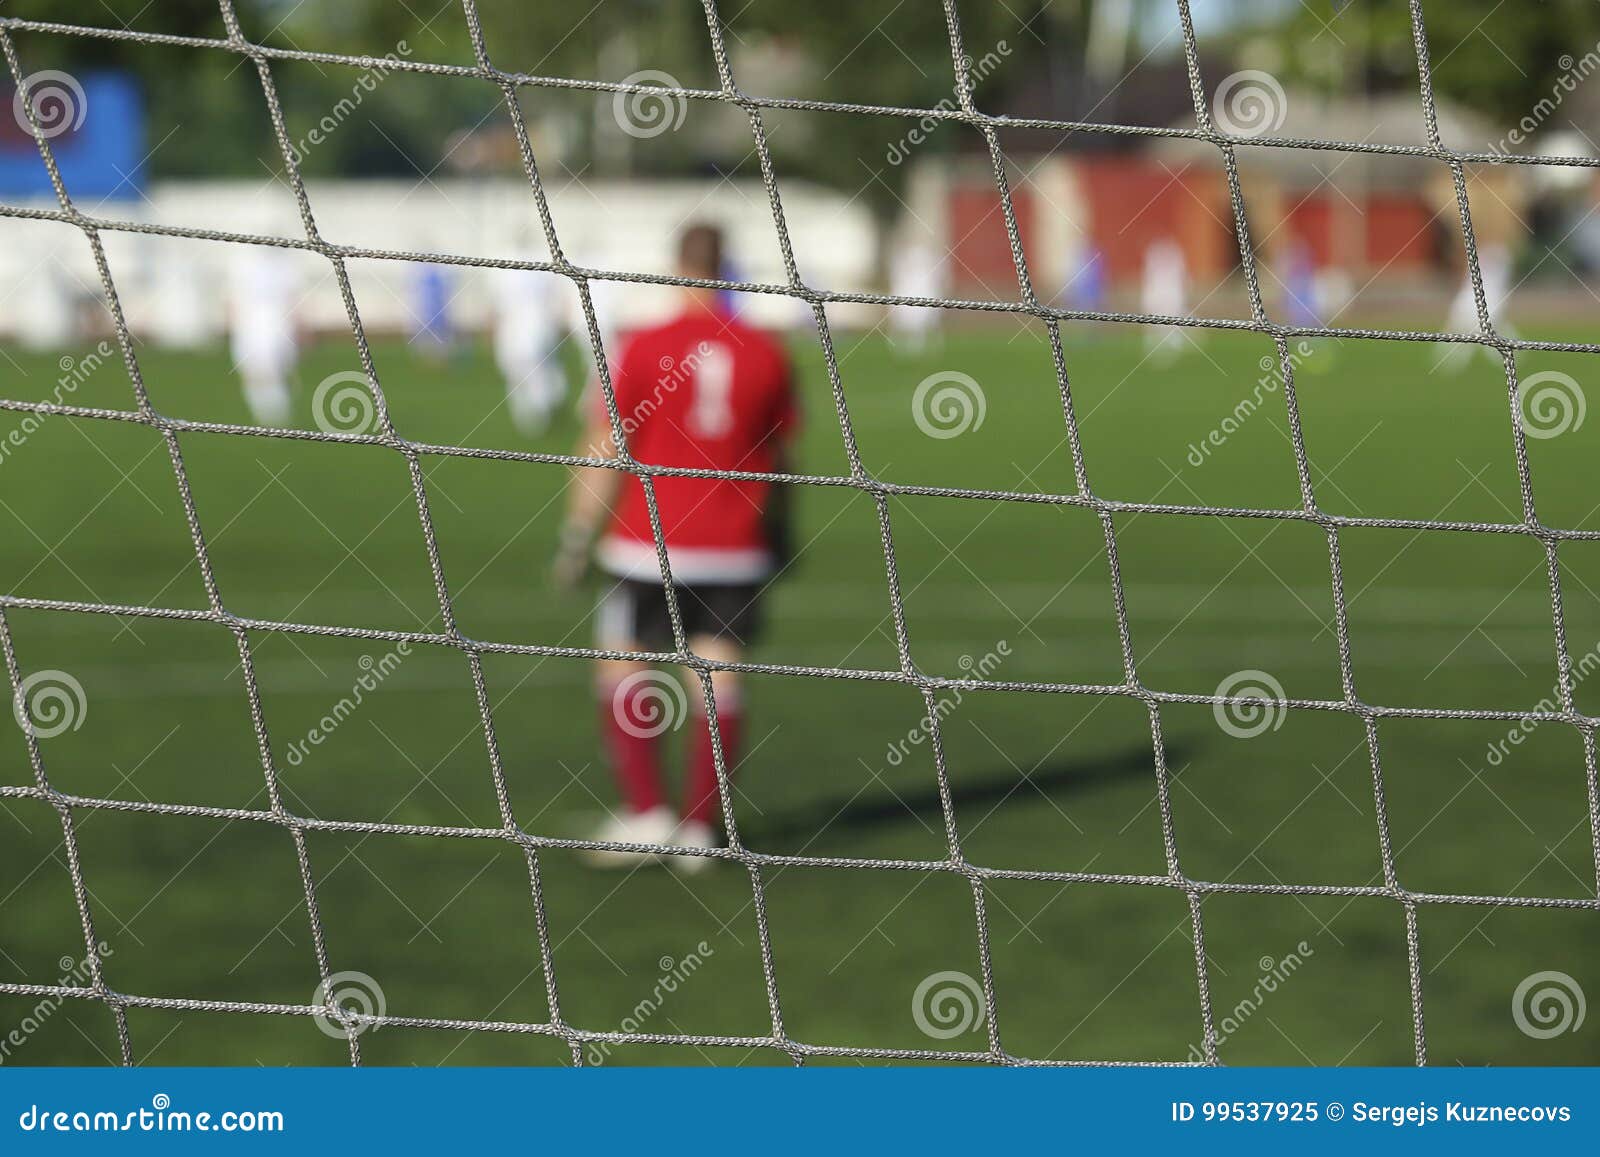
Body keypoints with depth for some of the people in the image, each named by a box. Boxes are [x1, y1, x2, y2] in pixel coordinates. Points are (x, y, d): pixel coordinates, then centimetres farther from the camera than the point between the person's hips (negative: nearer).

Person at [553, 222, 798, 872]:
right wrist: (776, 534, 26)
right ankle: (698, 828, 4)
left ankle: (645, 811, 1)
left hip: (647, 545, -3)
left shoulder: (640, 352, -7)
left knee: (623, 673, 9)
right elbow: (779, 458, 12)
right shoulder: (765, 356, 2)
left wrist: (576, 541, -1)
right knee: (718, 681, 5)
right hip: (735, 549, 3)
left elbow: (604, 455, -7)